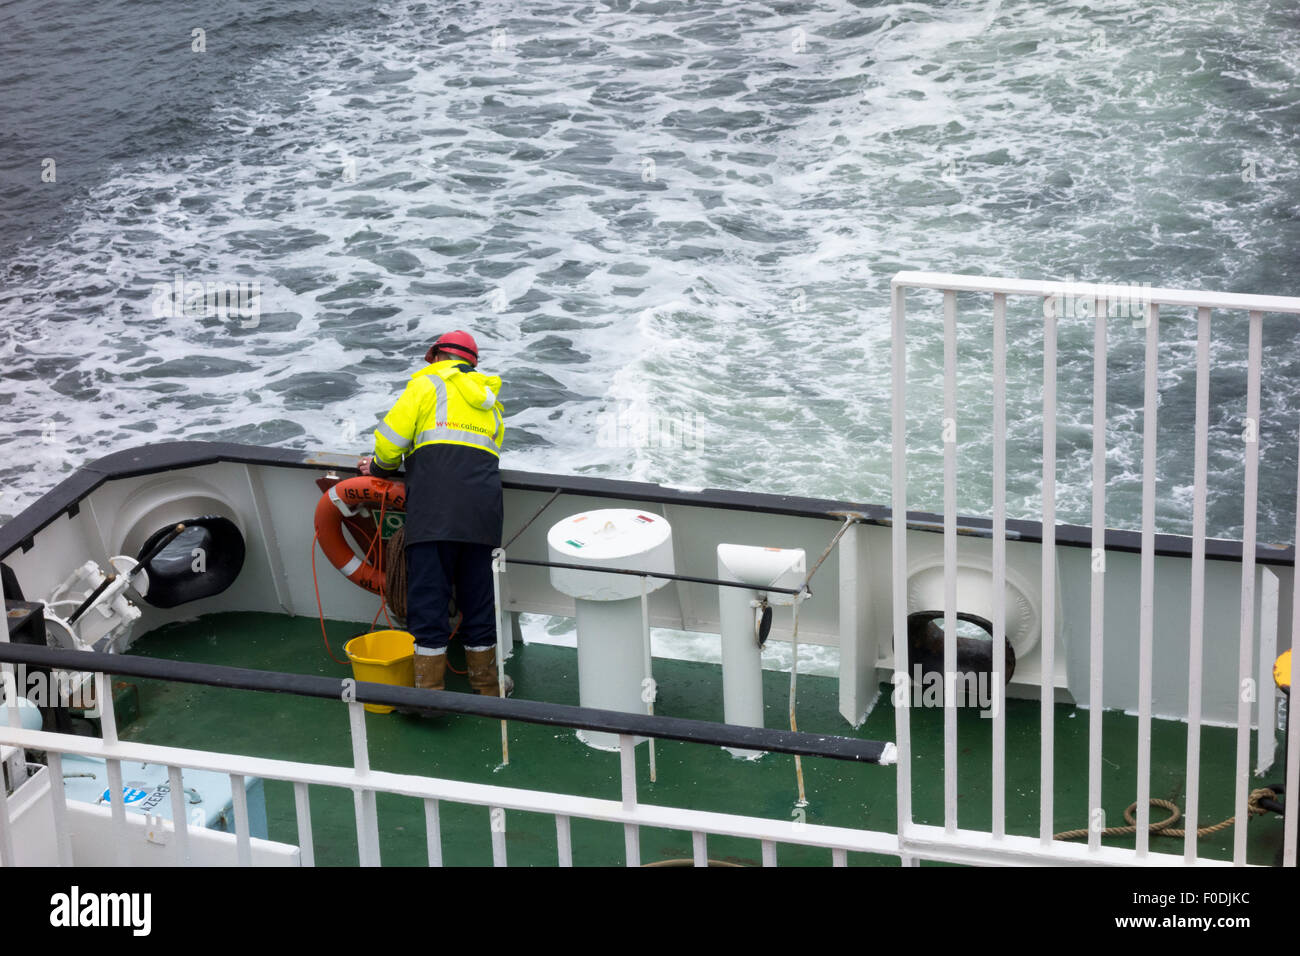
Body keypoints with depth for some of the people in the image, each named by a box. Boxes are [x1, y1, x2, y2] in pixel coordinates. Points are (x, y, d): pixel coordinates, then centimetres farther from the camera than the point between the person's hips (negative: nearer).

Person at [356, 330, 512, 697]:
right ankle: (487, 684, 21)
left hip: (434, 505, -5)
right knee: (478, 597, 13)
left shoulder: (428, 384, 9)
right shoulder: (490, 400, 28)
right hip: (483, 508, 5)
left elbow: (392, 436, 2)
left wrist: (381, 468, 24)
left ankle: (429, 692, -3)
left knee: (428, 598, -2)